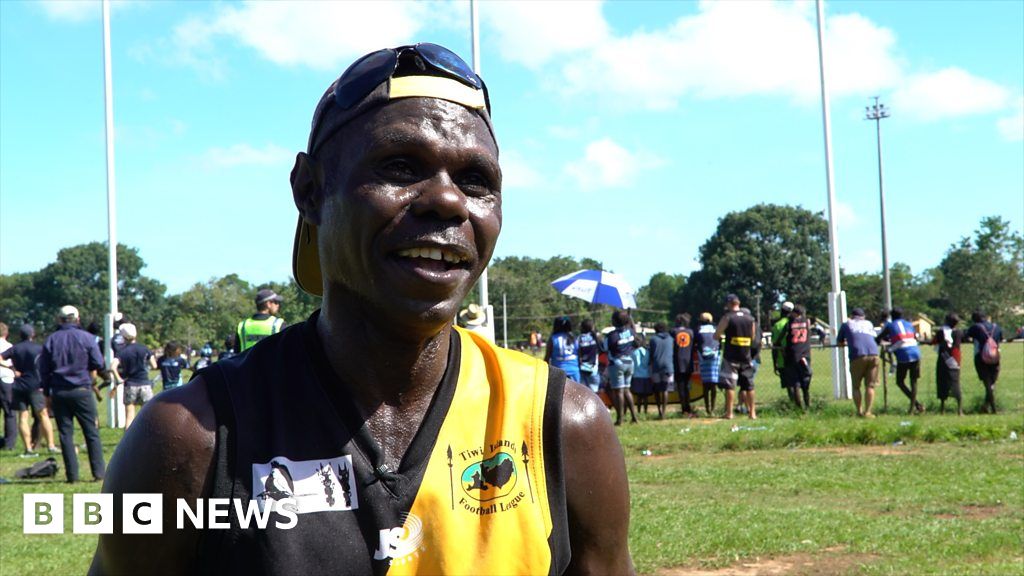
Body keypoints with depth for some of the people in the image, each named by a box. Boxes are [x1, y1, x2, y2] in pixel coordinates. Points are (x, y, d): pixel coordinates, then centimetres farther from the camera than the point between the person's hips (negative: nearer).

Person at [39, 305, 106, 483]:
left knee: (65, 434, 5)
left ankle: (72, 475, 4)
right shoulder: (87, 338, -3)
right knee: (91, 432, 4)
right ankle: (99, 471, 1)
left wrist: (47, 394, 12)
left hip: (59, 393, 2)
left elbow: (43, 370, 6)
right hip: (82, 390, -2)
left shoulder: (50, 340, 4)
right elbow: (98, 364, -3)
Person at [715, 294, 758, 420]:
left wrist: (723, 336, 15)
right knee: (749, 385, 10)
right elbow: (752, 337, 15)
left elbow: (716, 335, -6)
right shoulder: (750, 318, 7)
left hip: (731, 356, -4)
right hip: (746, 357, 4)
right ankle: (752, 412, 12)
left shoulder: (727, 317, -8)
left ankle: (729, 413, -4)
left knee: (729, 385, -1)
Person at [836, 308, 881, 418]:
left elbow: (839, 343, 29)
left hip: (857, 356, -2)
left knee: (856, 386, 10)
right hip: (873, 354, 2)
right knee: (870, 386, 3)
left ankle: (859, 411, 6)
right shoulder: (869, 324, 27)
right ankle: (867, 412, -4)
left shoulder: (846, 324, 21)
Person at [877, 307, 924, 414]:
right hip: (915, 354, 4)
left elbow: (877, 339, 13)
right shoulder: (909, 324, 21)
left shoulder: (889, 326, 9)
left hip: (903, 357, -4)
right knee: (913, 381, 12)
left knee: (900, 382, 10)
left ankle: (917, 404, -2)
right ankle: (912, 407, 6)